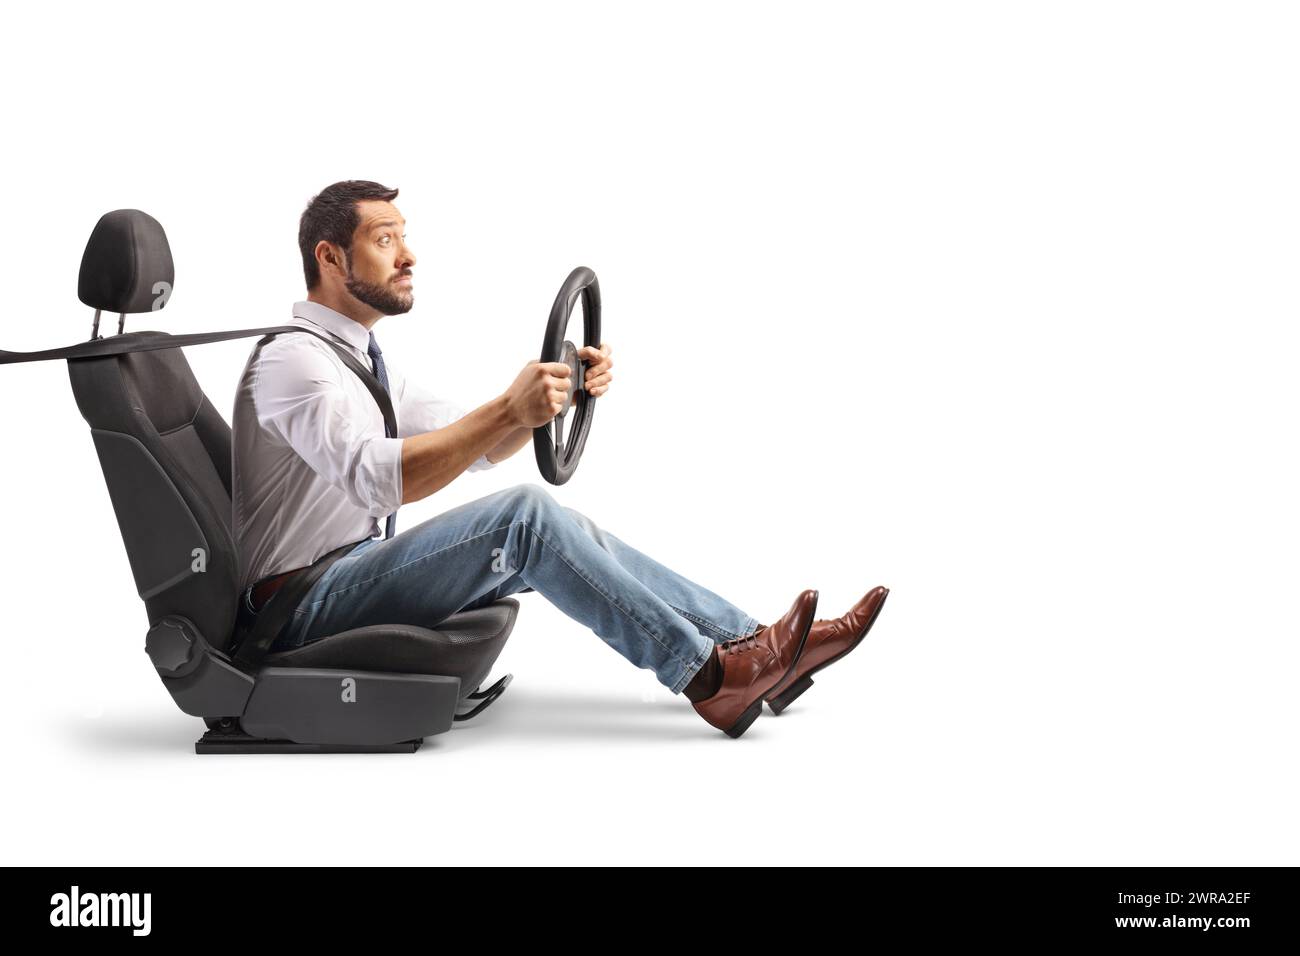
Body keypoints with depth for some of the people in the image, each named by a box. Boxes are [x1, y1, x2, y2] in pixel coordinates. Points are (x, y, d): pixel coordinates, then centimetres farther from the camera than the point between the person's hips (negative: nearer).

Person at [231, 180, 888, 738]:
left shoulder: (360, 359, 16)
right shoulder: (292, 358, -16)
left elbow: (477, 446, 16)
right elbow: (380, 480, -31)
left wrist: (558, 389, -1)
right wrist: (510, 409, -37)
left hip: (359, 569, 9)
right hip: (304, 606, -9)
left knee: (564, 531, -2)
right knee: (525, 516, -24)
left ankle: (756, 645, -3)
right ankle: (710, 677, -21)